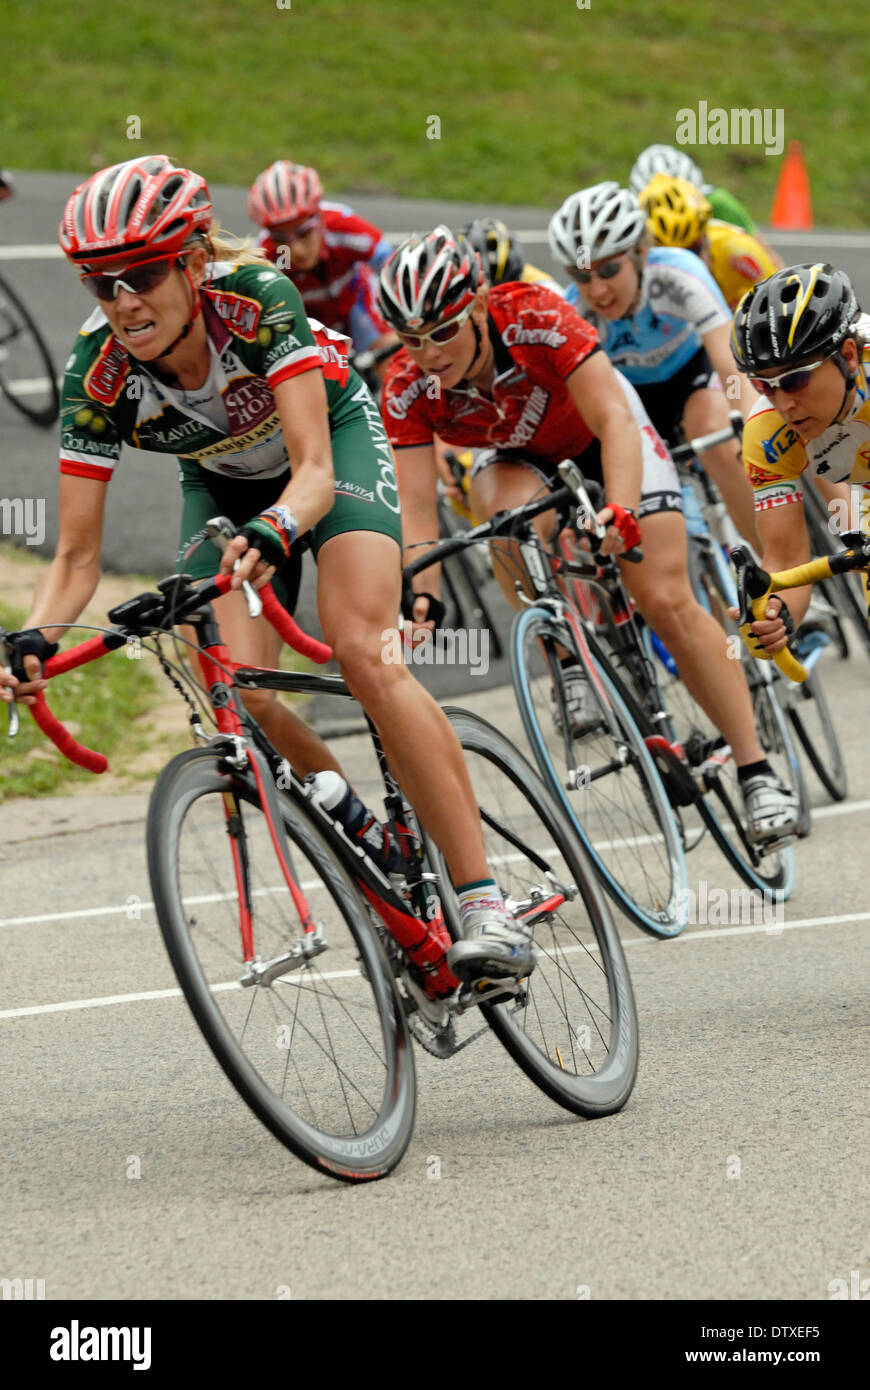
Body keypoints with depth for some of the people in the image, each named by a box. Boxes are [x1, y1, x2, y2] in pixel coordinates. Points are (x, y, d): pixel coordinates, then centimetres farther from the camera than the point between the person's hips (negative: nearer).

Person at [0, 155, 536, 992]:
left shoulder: (256, 299, -36)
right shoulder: (98, 374, -27)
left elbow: (313, 469, -40)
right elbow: (77, 556, -24)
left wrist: (272, 531, -62)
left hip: (334, 435, -3)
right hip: (223, 481, 3)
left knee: (361, 654, -26)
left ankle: (484, 903, -25)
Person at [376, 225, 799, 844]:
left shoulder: (539, 320, -37)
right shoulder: (407, 389, -28)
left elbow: (615, 422, -41)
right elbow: (416, 507, -31)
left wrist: (621, 510, -57)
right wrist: (422, 595, -47)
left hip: (599, 435, -2)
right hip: (516, 456, 2)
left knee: (668, 601, -12)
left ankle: (757, 772, -5)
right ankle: (570, 668, -14)